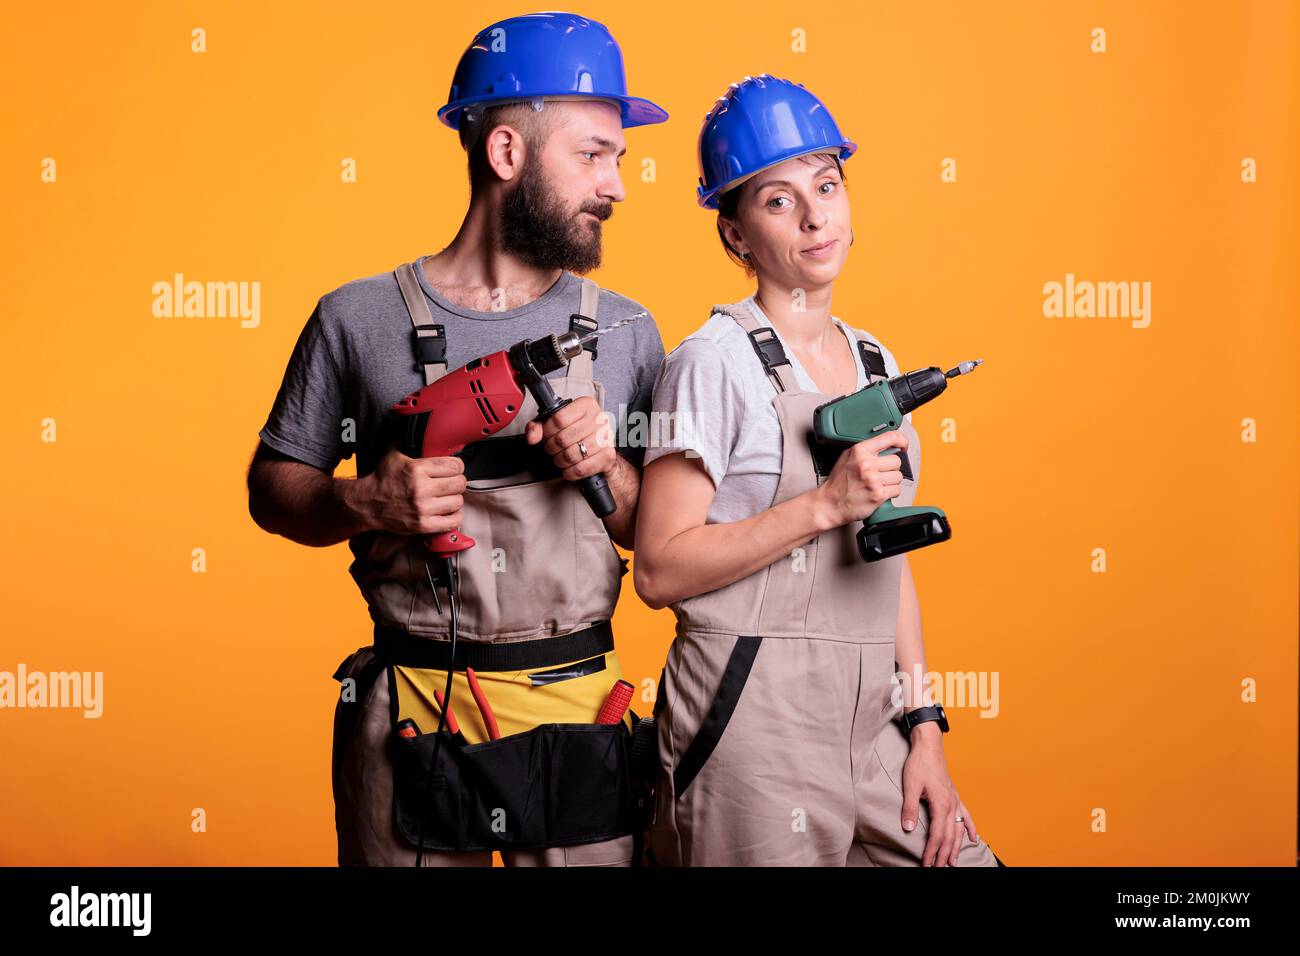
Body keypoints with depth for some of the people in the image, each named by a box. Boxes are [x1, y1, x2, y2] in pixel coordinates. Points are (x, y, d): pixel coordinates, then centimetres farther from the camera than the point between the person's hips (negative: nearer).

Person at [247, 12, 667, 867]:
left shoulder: (624, 332, 4)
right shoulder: (360, 317, -2)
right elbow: (273, 488, 5)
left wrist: (606, 468, -12)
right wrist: (366, 502, -14)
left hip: (579, 712, 2)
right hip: (411, 713, -1)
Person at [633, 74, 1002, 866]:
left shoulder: (875, 362, 11)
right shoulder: (716, 362, -9)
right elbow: (659, 571, -15)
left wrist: (925, 726, 9)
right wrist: (826, 504, -19)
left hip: (869, 725, 7)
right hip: (751, 726, -6)